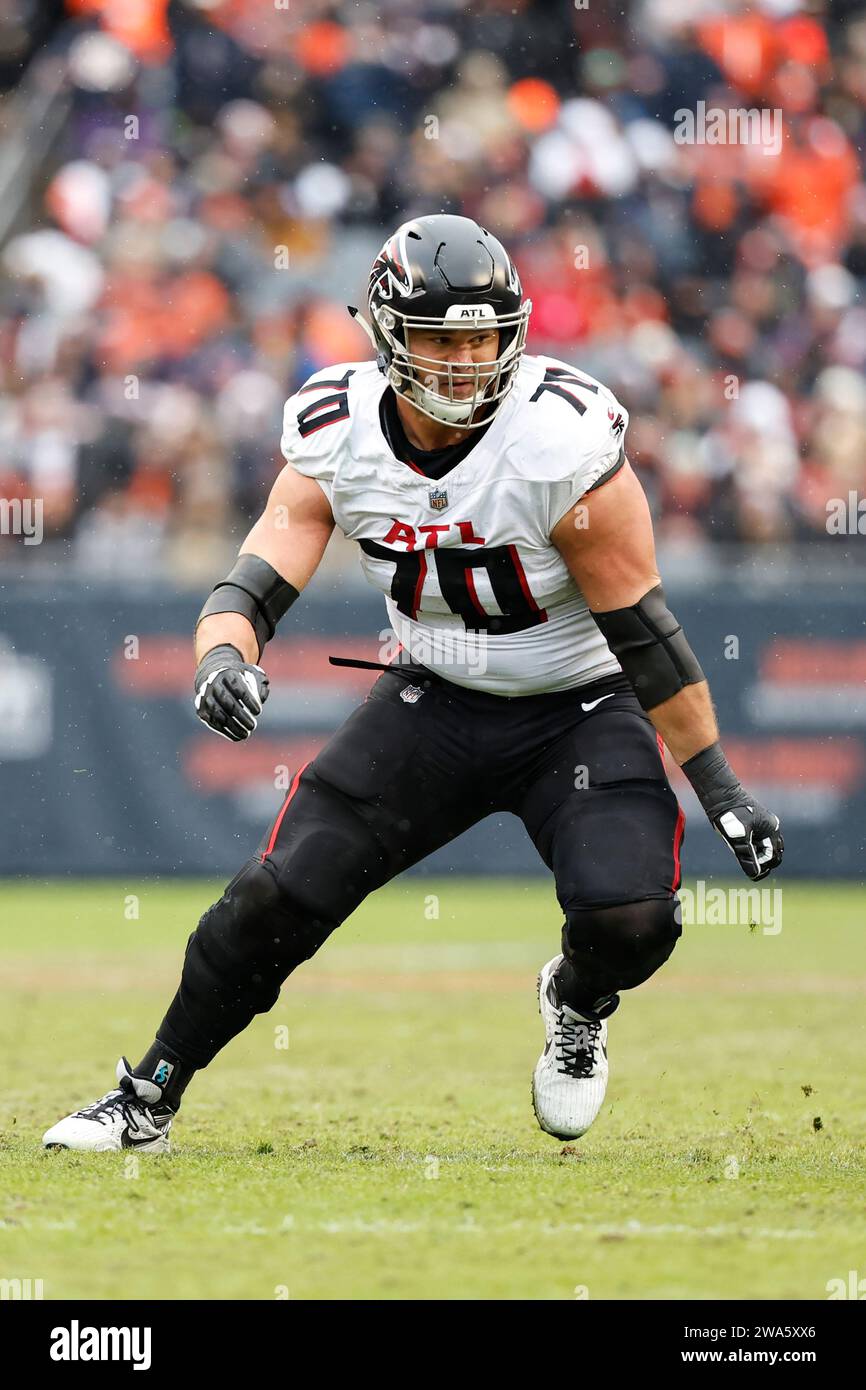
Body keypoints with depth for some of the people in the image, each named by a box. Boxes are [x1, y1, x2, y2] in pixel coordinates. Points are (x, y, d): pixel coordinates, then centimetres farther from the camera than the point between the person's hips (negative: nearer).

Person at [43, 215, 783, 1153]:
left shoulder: (561, 441, -25)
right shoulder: (337, 437, -12)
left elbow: (643, 632, -18)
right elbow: (257, 586, -15)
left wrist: (722, 792, -14)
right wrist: (223, 658, -40)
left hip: (581, 712, -3)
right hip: (434, 704, 3)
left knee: (629, 919, -25)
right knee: (276, 898, -8)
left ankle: (578, 1004, 13)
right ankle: (145, 1102, 11)